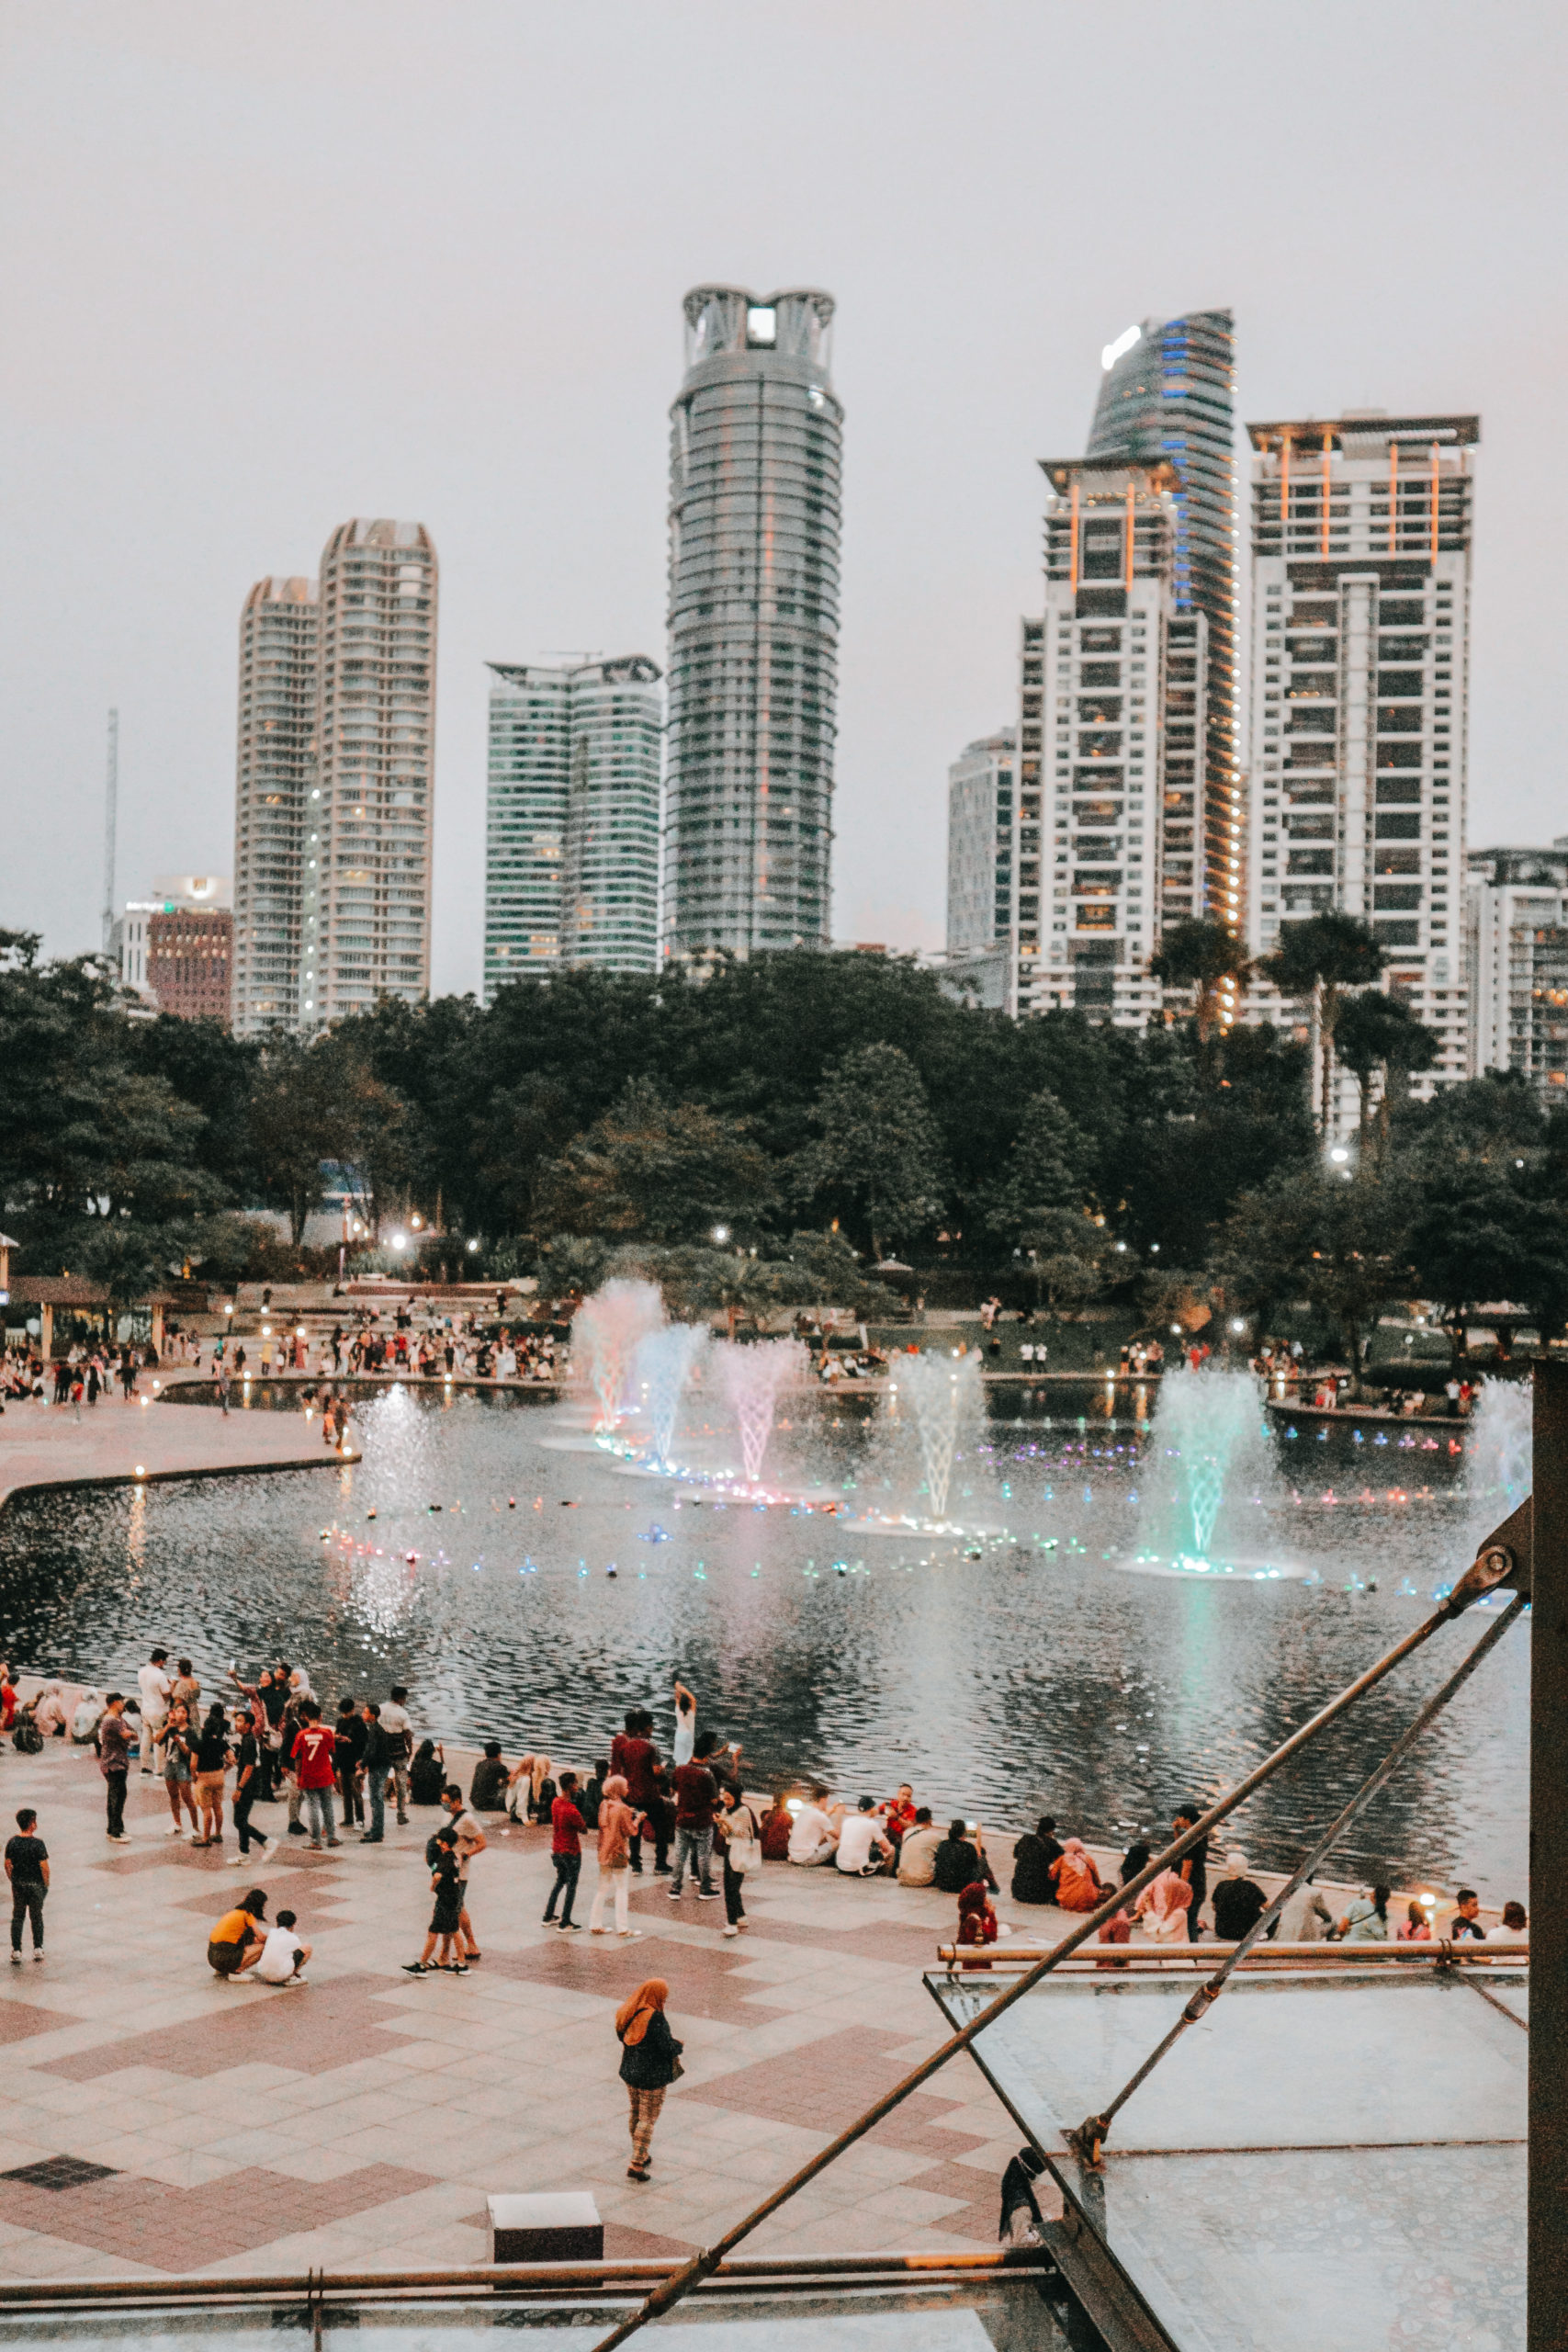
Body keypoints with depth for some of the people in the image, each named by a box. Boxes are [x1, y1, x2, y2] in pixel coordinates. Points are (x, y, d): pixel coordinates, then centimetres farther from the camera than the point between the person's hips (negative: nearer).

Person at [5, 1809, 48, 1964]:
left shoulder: (12, 1842, -7)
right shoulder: (38, 1843, -18)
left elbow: (7, 1865, 0)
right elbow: (44, 1867, -16)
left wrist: (13, 1880, 14)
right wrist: (46, 1883, -1)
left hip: (18, 1884, 3)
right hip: (35, 1885, -3)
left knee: (17, 1917, 12)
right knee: (36, 1917, 13)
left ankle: (16, 1951, 11)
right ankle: (38, 1949, 20)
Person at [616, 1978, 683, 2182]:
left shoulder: (626, 2014, -1)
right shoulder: (655, 2018, -25)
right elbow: (668, 2047, -24)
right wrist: (680, 2045, -1)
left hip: (629, 2072, 7)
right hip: (653, 2077, -7)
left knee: (636, 2115, 22)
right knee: (648, 2120, 3)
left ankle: (641, 2156, 36)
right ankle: (636, 2165, 1)